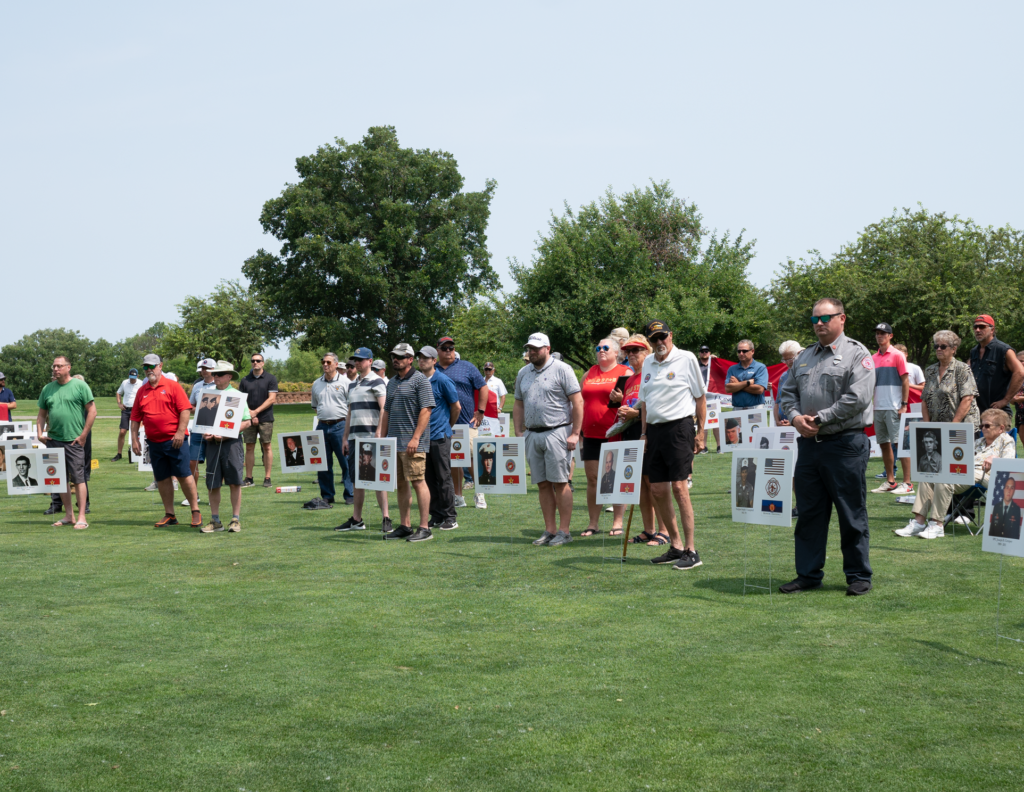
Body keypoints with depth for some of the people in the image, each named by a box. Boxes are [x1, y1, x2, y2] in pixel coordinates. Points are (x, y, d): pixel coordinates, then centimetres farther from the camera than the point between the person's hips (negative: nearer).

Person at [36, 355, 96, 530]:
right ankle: (68, 516, 16)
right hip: (53, 440, 5)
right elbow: (42, 414, 18)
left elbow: (92, 410, -4)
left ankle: (81, 518, -3)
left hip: (74, 441, -5)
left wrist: (83, 435, -8)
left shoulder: (80, 386, -2)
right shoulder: (48, 389, 12)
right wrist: (40, 432, 3)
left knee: (78, 478, -6)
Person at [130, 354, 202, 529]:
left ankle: (195, 511, 3)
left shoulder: (172, 386, -1)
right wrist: (134, 439, 6)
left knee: (184, 475, -4)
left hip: (174, 440, -5)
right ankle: (169, 515, 14)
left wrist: (180, 432, -15)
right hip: (154, 442, 5)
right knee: (162, 479, 7)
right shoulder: (141, 391, 12)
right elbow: (135, 418, 14)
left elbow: (185, 409, -8)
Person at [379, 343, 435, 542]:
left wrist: (415, 438, -19)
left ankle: (424, 528, -5)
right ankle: (405, 526, 15)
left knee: (418, 481, -8)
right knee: (401, 483, 9)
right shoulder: (392, 382, 18)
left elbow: (426, 410, -13)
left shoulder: (419, 380, -6)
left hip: (412, 442, -8)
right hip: (394, 441, 8)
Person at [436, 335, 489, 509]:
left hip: (466, 423, -3)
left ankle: (480, 495, 6)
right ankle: (458, 497, 14)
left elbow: (483, 388, 5)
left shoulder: (466, 367, 6)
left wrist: (480, 412, -2)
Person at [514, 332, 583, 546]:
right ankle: (549, 530, 11)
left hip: (557, 432, -6)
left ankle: (564, 531, -1)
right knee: (542, 484, 6)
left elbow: (577, 402, -6)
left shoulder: (562, 370, -3)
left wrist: (575, 433, -12)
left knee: (560, 482, -6)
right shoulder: (523, 373, 16)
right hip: (532, 434, 6)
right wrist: (519, 433, 11)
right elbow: (518, 404, 20)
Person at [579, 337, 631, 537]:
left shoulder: (625, 373, 1)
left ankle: (617, 523, 7)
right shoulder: (589, 374, 16)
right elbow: (580, 402, 21)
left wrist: (620, 399, -23)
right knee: (592, 478, 4)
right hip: (591, 434, 5)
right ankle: (593, 523, 11)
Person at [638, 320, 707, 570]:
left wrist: (700, 431, -3)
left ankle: (691, 550, -7)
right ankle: (675, 546, 17)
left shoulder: (686, 359, -2)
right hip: (654, 429, 6)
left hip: (679, 427, -6)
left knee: (678, 486, -12)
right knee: (657, 490, 5)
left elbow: (700, 397, 1)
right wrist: (643, 432, 12)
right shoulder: (648, 363, 14)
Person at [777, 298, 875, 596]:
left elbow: (857, 398, -15)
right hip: (809, 443, 6)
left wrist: (819, 419, -14)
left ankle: (858, 576, 11)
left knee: (852, 515, 1)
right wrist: (796, 417, -3)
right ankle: (808, 574, 18)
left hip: (845, 444, -6)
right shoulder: (805, 356, 16)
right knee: (808, 513, 10)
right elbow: (788, 392, 18)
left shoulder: (856, 354, -5)